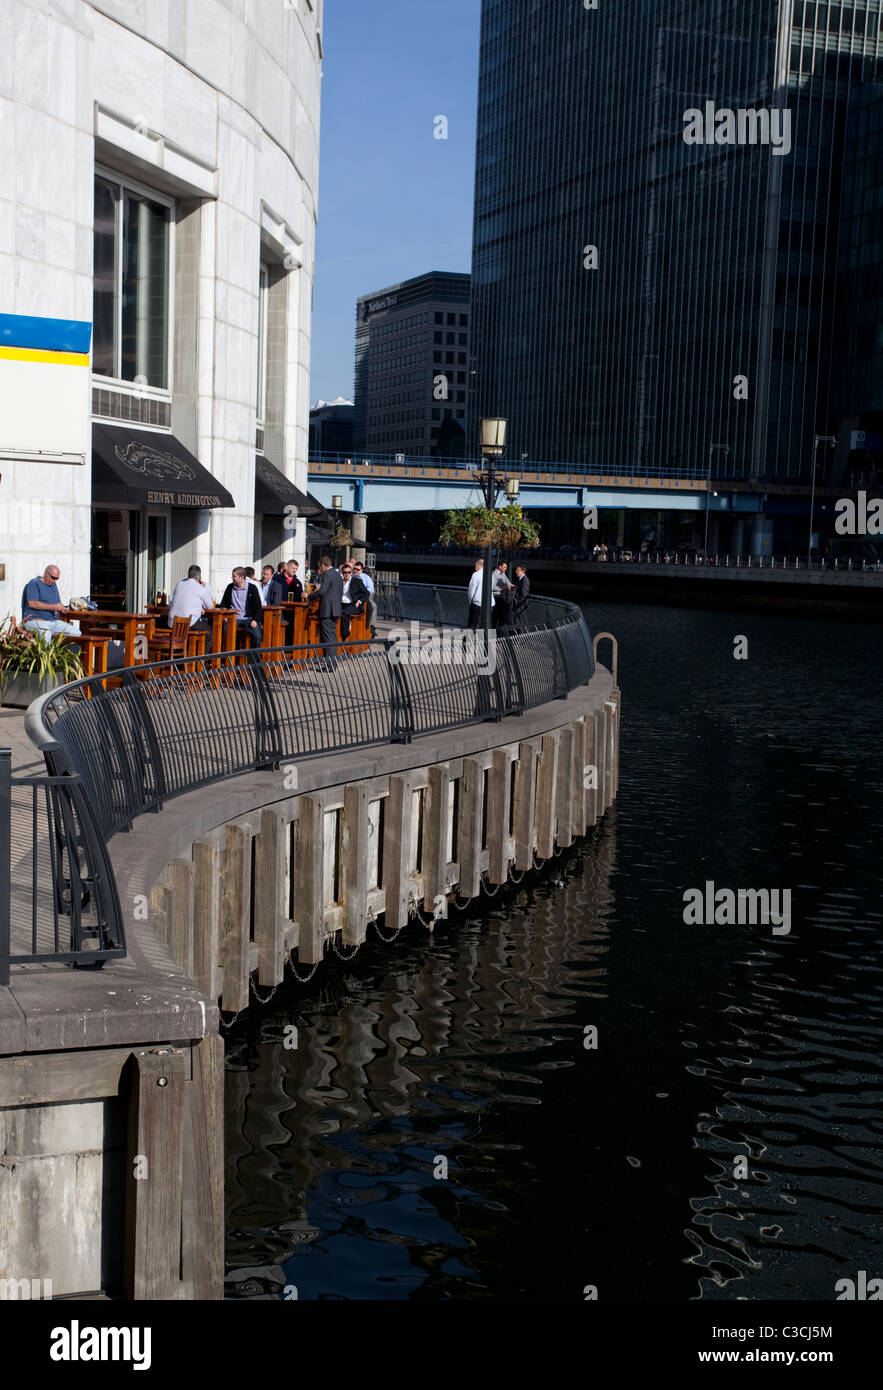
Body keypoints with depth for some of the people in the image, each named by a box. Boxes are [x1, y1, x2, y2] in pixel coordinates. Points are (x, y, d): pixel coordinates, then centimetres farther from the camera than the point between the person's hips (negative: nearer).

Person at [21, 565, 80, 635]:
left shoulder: (53, 585, 20)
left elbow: (58, 603, 25)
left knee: (76, 633, -11)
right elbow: (32, 603, -16)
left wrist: (62, 608, -1)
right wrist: (53, 607, -19)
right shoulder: (34, 584, -4)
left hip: (53, 620, 8)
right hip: (35, 620, -7)